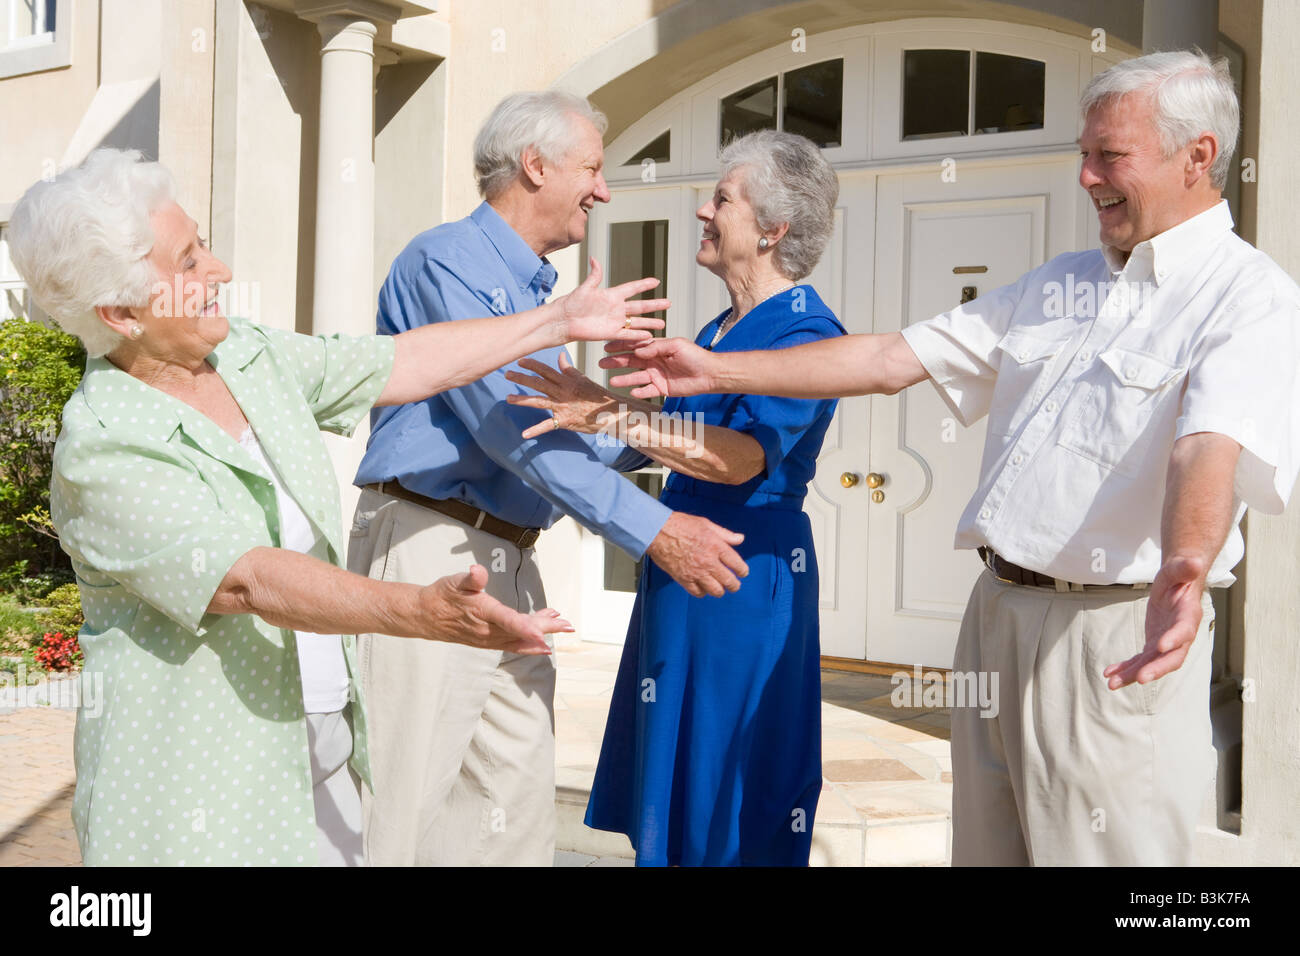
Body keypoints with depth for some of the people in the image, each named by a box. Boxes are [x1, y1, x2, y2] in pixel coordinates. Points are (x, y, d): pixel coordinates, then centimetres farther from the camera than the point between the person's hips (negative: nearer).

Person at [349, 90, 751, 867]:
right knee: (406, 812, -6)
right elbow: (511, 427, -19)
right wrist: (653, 528, -22)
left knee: (517, 813, 10)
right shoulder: (449, 262, -9)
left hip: (511, 565, 9)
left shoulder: (535, 288, 21)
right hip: (431, 549, -9)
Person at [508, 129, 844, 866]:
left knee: (735, 808, -1)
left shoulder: (805, 332, -13)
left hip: (747, 576, -9)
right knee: (673, 797, 14)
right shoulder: (723, 330, 17)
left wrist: (612, 415, -32)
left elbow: (742, 454, -27)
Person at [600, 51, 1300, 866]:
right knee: (985, 847, 14)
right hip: (997, 614, 7)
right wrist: (716, 370, 9)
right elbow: (890, 359, 15)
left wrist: (1186, 569, -47)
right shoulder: (1059, 283, 17)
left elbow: (1211, 453, -26)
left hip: (1116, 642, -7)